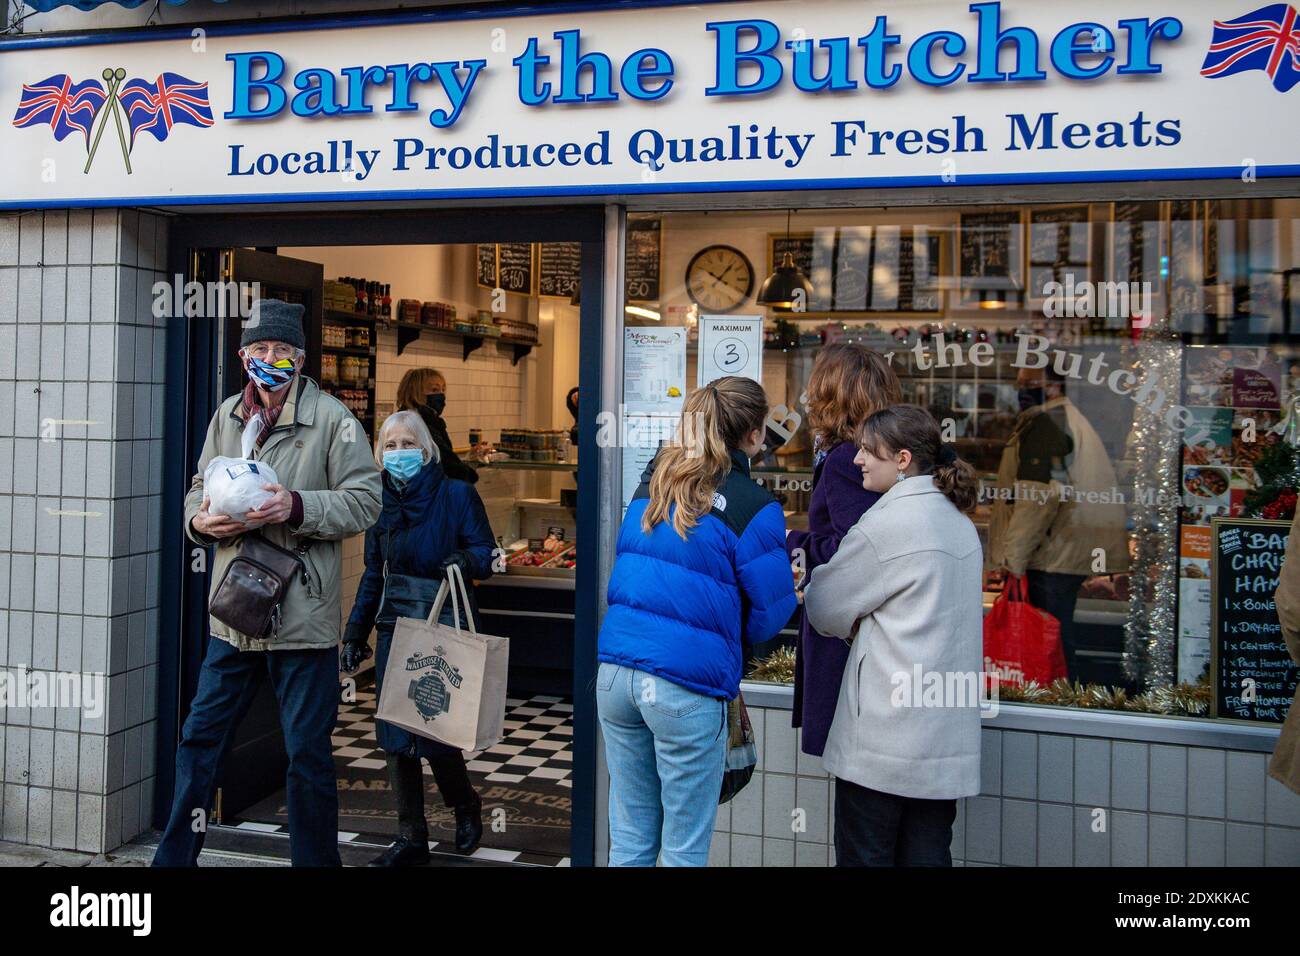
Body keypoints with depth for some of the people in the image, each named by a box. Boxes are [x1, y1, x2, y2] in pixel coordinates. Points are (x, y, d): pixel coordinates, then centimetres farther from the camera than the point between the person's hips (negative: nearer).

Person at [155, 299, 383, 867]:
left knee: (307, 754, 5)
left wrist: (297, 507, -24)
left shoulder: (332, 419, -6)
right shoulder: (227, 416, 11)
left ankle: (315, 859, 21)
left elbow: (364, 501, -10)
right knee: (200, 738, 13)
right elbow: (200, 489, 18)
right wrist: (200, 518, -5)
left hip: (303, 616, -5)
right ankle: (175, 856, 28)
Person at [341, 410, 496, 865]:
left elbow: (487, 553, -5)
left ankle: (465, 806, 27)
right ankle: (411, 839, 16)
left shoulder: (457, 495, -4)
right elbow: (373, 574, 16)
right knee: (394, 733, 4)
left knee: (436, 730, -4)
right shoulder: (382, 502, 11)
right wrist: (355, 633, 12)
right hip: (395, 628, 5)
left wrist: (465, 560, -28)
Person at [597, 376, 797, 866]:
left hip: (614, 672, 6)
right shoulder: (753, 507, -8)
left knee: (630, 839, 16)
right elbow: (771, 610, -3)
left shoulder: (655, 477, 9)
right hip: (687, 685, -5)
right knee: (685, 848, 9)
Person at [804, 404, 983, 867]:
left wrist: (856, 626, 15)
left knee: (864, 856, 4)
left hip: (886, 738, -8)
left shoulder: (888, 522, -15)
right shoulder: (960, 523, 11)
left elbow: (823, 607, -5)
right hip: (948, 739, 8)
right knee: (927, 855, 13)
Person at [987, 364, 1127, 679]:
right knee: (1059, 636, 15)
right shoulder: (1068, 419, 22)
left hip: (1053, 557, -11)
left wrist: (1014, 558, -17)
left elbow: (1037, 498, -20)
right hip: (1068, 555, 11)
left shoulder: (1044, 425, -12)